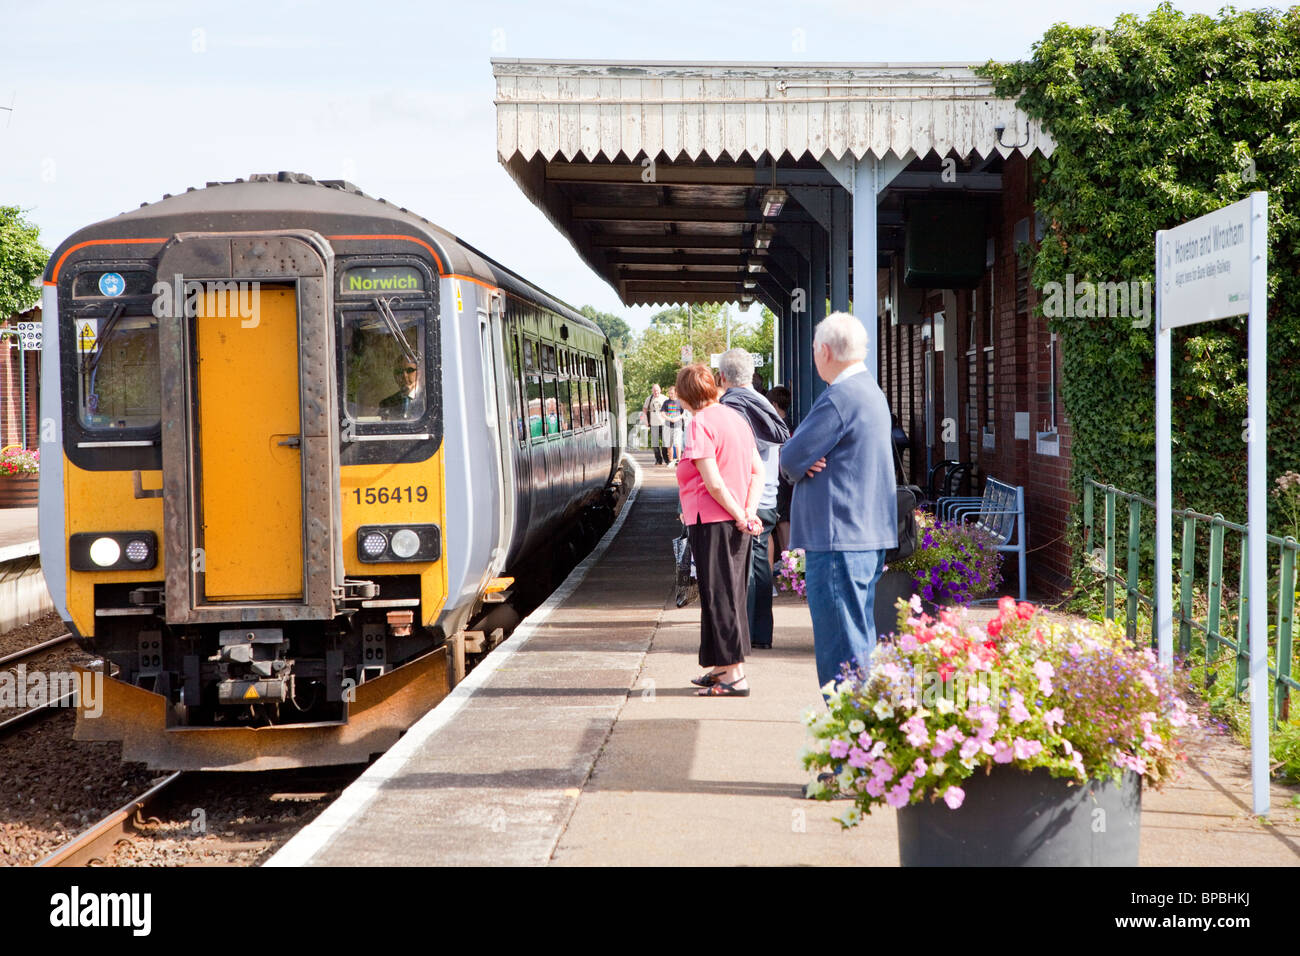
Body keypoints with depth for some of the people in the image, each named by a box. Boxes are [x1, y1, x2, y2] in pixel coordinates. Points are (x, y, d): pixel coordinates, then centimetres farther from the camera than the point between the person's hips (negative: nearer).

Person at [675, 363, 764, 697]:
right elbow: (758, 471, 10)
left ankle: (734, 676, -1)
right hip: (737, 523, 8)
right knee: (729, 594, 16)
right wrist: (749, 512, -1)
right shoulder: (735, 418, 12)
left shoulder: (701, 423, -13)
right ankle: (723, 667, 26)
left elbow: (713, 482, -20)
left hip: (712, 521, -8)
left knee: (719, 596, -2)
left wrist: (740, 517, -12)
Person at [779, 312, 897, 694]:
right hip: (871, 535, 10)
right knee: (860, 639, 17)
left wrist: (801, 466, 7)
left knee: (841, 645, -6)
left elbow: (790, 458, -13)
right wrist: (805, 462, -4)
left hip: (838, 538, -10)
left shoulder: (839, 397, -17)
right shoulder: (871, 391, 17)